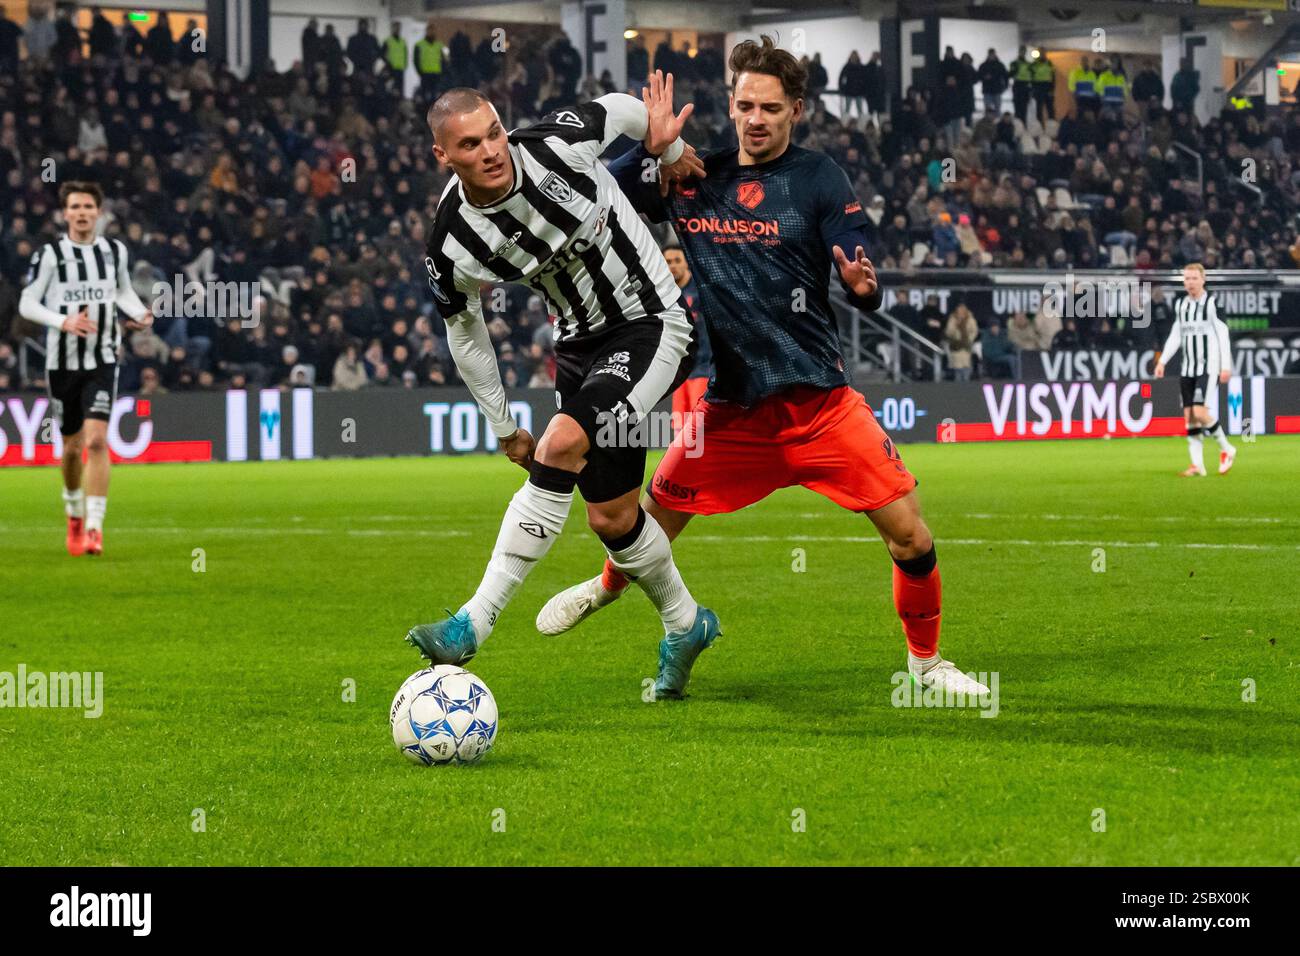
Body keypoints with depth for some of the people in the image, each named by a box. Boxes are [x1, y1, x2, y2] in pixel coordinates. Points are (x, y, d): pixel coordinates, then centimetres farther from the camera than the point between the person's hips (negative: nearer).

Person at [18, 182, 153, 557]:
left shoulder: (115, 251, 5)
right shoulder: (49, 254, -5)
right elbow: (26, 304, -6)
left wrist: (140, 313, 1)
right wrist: (64, 321, -22)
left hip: (102, 361, 0)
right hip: (62, 361, 0)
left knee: (96, 440, -17)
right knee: (72, 447, 10)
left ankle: (94, 527, -17)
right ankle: (74, 512, 38)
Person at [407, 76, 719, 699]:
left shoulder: (558, 145, -21)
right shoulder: (452, 244, -13)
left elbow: (619, 108, 2)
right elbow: (463, 329, 5)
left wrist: (672, 149, 19)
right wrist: (503, 427, 12)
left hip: (653, 326, -4)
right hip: (580, 345, 5)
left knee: (560, 447, -25)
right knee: (610, 516, 8)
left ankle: (473, 625, -24)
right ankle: (684, 626, 37)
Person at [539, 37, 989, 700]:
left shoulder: (818, 178, -3)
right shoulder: (693, 179, 4)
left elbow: (863, 287, -9)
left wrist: (863, 284, -33)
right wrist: (648, 151, -10)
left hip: (821, 402, -2)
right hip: (731, 408, 2)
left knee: (910, 537, -8)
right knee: (655, 516, 13)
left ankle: (926, 664, 15)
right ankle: (607, 588, 47)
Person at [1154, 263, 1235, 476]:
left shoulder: (1212, 303, -7)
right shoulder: (1180, 305, 12)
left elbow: (1223, 334, -7)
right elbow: (1175, 336, 18)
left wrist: (1226, 365, -11)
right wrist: (1162, 361, 9)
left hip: (1208, 367, -6)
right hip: (1187, 369, 6)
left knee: (1199, 412, -17)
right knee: (1189, 416, 1)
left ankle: (1226, 449, 3)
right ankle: (1197, 465, 6)